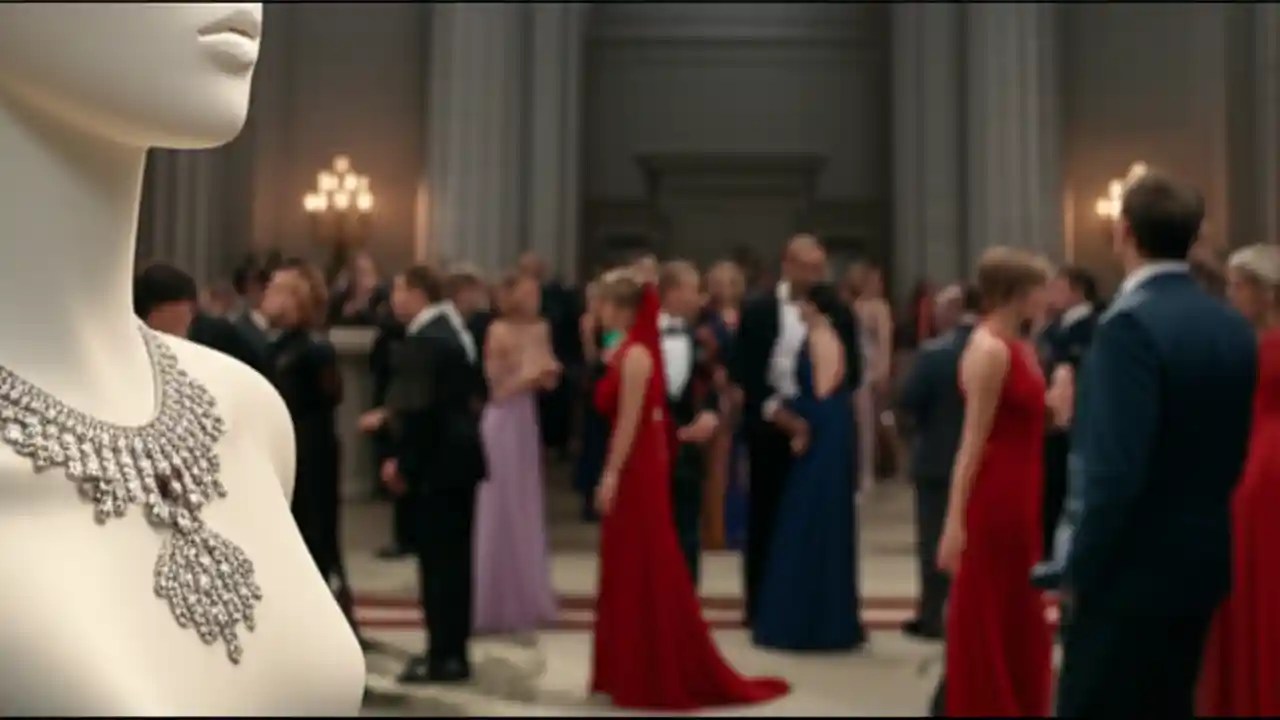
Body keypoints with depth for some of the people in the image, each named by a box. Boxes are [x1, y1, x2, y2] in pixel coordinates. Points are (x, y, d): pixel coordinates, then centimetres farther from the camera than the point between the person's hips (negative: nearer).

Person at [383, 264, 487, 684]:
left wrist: (405, 465, -11)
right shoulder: (455, 330, 14)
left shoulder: (422, 340, -16)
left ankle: (443, 657, 1)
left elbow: (419, 411, -22)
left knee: (437, 559, -4)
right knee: (453, 556, 13)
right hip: (461, 453, 10)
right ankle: (452, 650, 21)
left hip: (438, 460, -10)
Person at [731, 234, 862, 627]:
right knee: (765, 516, 4)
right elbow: (742, 369, -4)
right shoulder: (758, 310, 0)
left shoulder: (839, 314, 5)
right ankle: (761, 605, 13)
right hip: (770, 424, -1)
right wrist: (769, 406, -15)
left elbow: (851, 370, 4)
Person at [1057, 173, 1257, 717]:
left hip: (1134, 567, -8)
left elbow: (1115, 468, -23)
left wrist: (1082, 568, -13)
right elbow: (1231, 449, 12)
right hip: (1202, 559, 8)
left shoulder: (1131, 324, -19)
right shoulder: (1234, 327, 6)